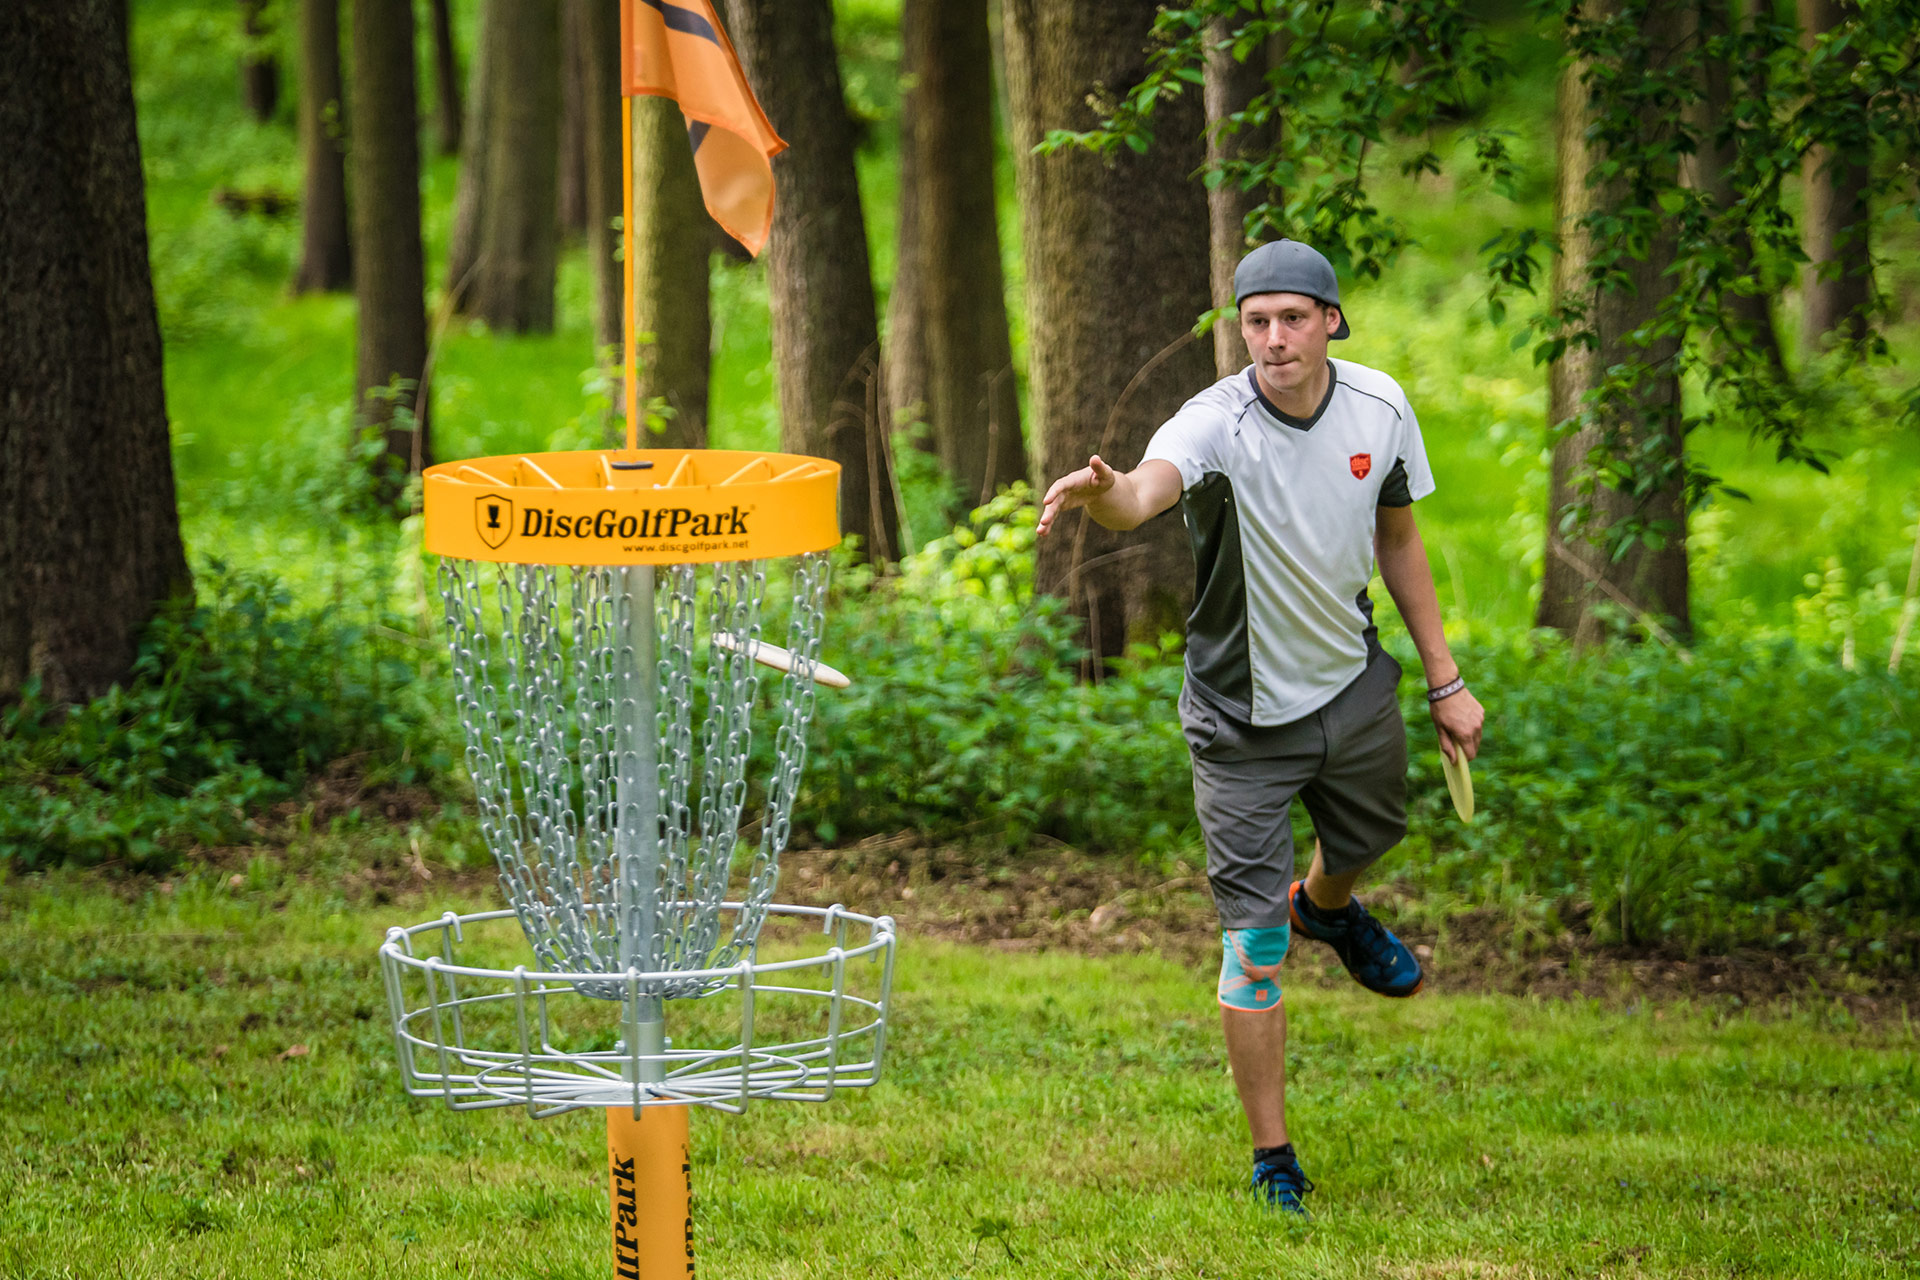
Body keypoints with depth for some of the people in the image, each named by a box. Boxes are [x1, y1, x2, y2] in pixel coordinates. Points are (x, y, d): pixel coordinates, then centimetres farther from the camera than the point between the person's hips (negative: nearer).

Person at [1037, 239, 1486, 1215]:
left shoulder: (1379, 406, -10)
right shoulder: (1218, 423, -27)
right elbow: (1146, 493, -48)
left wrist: (1444, 681, 9)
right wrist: (1102, 491, -73)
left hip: (1353, 686, 5)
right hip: (1244, 719, -5)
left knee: (1370, 831, 31)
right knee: (1255, 951, -7)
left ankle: (1326, 908, 68)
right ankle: (1273, 1163, 7)